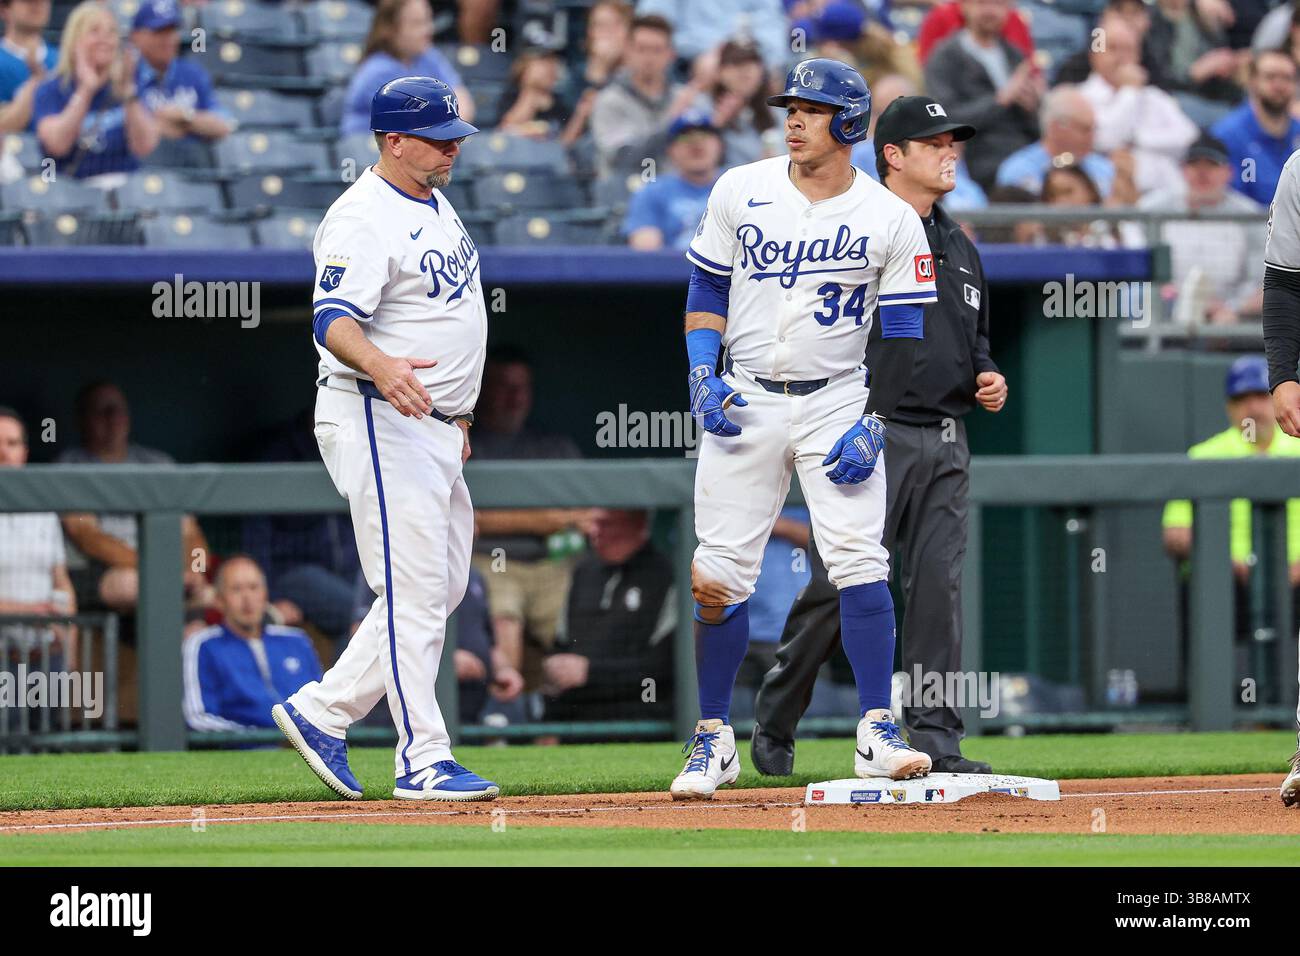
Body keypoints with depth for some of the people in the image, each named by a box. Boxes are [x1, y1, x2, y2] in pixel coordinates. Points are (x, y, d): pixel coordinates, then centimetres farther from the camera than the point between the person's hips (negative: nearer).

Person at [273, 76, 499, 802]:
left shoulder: (436, 205, 15)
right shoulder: (363, 218, -15)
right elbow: (334, 318, -28)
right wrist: (380, 365, -48)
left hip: (433, 430, 10)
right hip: (378, 423, -10)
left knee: (443, 586, 10)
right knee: (415, 590, -11)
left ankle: (321, 712, 16)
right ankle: (424, 761, -9)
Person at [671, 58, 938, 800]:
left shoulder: (892, 220, -2)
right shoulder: (741, 192, 3)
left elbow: (904, 334, -1)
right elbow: (708, 290, 10)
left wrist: (875, 425, -11)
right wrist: (702, 374, -5)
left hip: (837, 404, -2)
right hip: (745, 402, 2)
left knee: (860, 560, -14)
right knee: (720, 573, 0)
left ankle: (878, 734, -9)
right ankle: (715, 740, 11)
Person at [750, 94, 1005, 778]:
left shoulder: (959, 249, 20)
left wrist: (985, 378, 9)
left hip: (946, 442, 6)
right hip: (872, 438, -6)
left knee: (938, 586, -1)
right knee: (838, 585, -6)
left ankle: (934, 739, 0)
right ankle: (774, 722, 10)